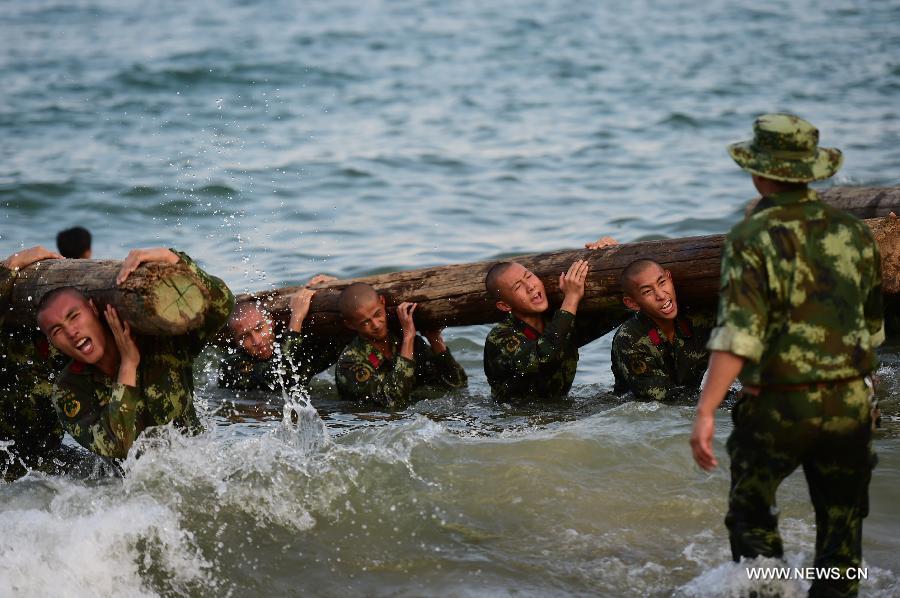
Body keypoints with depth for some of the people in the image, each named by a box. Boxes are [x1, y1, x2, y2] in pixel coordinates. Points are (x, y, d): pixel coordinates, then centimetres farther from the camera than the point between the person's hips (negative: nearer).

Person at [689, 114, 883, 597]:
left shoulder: (752, 238, -11)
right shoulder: (854, 235, 5)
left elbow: (738, 335, -21)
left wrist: (705, 412, -23)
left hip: (779, 408, -4)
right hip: (850, 404, 4)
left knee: (750, 514, 14)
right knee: (841, 524, 15)